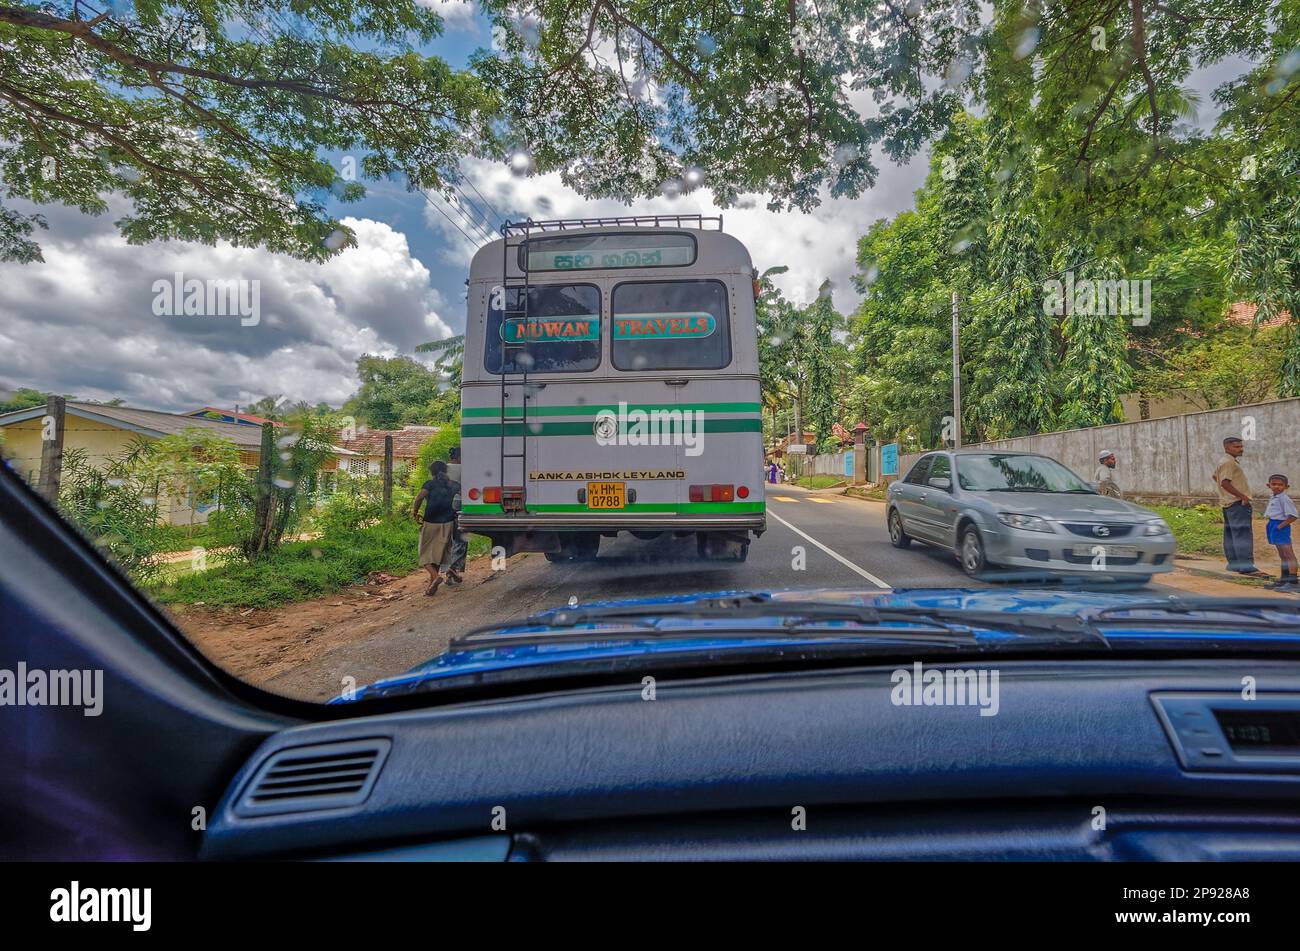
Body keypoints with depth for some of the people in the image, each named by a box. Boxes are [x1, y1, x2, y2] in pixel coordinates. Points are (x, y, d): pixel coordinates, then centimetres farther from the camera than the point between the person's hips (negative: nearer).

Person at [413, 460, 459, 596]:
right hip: (447, 524, 3)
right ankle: (432, 585, 12)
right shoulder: (454, 485, 7)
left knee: (426, 554, 8)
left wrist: (415, 511, -5)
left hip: (430, 524, -3)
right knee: (438, 553, 13)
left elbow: (419, 497, -19)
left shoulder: (430, 484, -4)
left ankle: (435, 575, -16)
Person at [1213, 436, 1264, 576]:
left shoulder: (1225, 461, 17)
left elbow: (1215, 477, 30)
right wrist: (1242, 496, -20)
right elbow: (1225, 483, -25)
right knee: (1243, 534, -13)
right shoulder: (1228, 462, -15)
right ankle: (1246, 566, -15)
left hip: (1229, 502, 11)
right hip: (1237, 503, -11)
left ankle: (1234, 563, 19)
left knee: (1231, 534, 13)